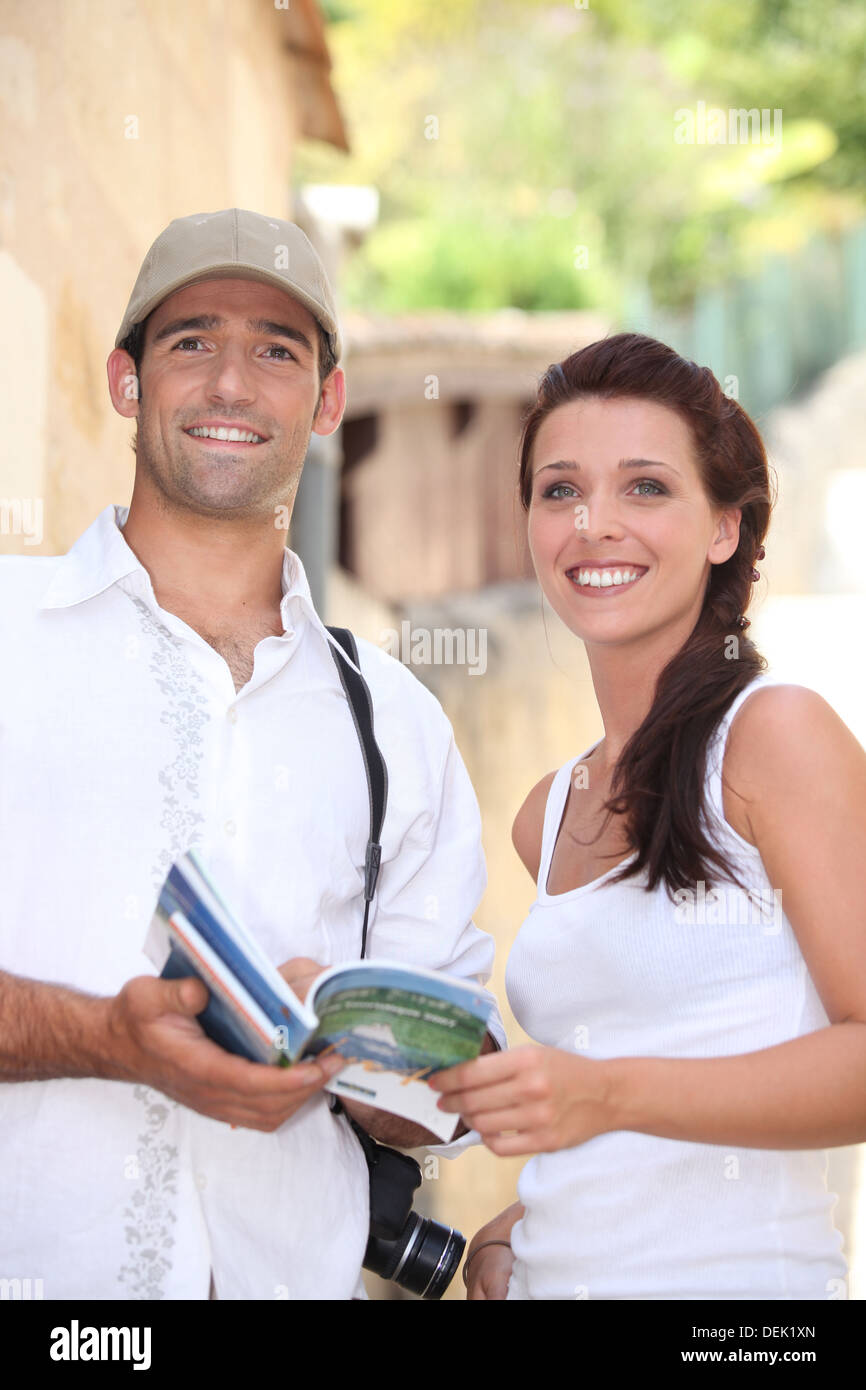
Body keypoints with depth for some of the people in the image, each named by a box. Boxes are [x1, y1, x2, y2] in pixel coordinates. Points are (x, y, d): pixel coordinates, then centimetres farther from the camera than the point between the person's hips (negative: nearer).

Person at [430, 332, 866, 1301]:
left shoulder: (779, 732, -10)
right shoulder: (547, 817, 9)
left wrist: (607, 1095, -25)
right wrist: (525, 1221, 2)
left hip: (739, 1271, -6)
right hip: (553, 1275, 6)